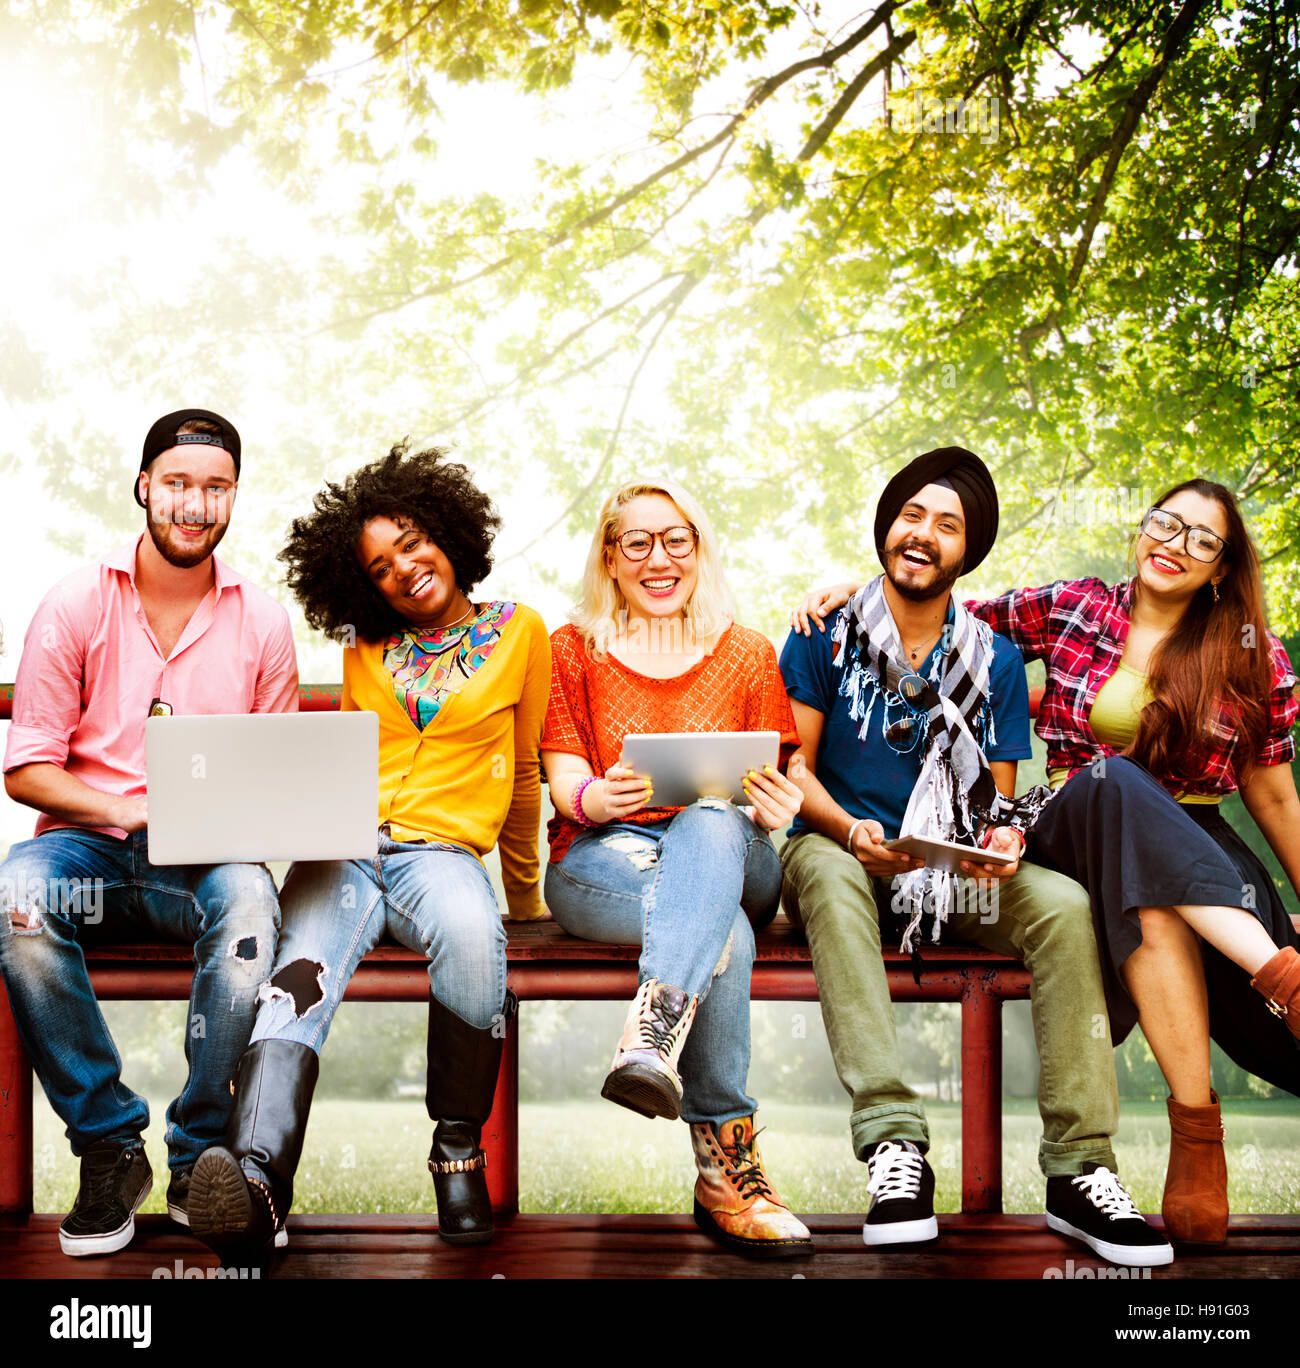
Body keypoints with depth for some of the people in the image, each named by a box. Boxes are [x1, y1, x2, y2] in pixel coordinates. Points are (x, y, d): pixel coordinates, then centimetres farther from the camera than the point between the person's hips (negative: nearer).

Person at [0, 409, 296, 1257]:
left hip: (209, 858, 0)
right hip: (89, 843, 0)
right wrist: (131, 811, -16)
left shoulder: (261, 621, 7)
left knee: (249, 902, -35)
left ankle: (201, 1156, -17)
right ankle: (109, 1147, -18)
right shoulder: (77, 606, 3)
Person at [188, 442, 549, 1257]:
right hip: (343, 850, 2)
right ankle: (256, 1179, -55)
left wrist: (525, 897, 24)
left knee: (471, 932, -39)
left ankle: (459, 1149, -21)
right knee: (305, 973, -31)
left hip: (443, 849, -2)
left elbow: (523, 773, 18)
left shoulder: (518, 633, 12)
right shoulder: (364, 654, 20)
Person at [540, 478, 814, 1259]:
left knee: (710, 822, -39)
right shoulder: (573, 650, 14)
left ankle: (651, 1041, -56)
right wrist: (597, 797, -21)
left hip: (727, 854, 1)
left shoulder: (747, 654, 16)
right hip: (603, 860, -1)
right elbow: (565, 778, 5)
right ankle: (729, 1161, -38)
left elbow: (770, 785, 10)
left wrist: (776, 808, -16)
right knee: (722, 932, -35)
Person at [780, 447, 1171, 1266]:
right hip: (842, 851, -2)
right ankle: (893, 1142, -45)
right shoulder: (826, 636, 3)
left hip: (953, 874, 2)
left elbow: (1000, 798, 10)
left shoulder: (996, 662, 10)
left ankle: (1080, 1170, -28)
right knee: (825, 872, -38)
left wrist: (1003, 840, -15)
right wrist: (851, 832, -21)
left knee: (1065, 905, -26)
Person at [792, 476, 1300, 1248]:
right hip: (1079, 832, 0)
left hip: (1199, 851, 0)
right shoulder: (1070, 610, 11)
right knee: (1114, 779, -38)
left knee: (1156, 913, -39)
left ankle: (1197, 1129, -41)